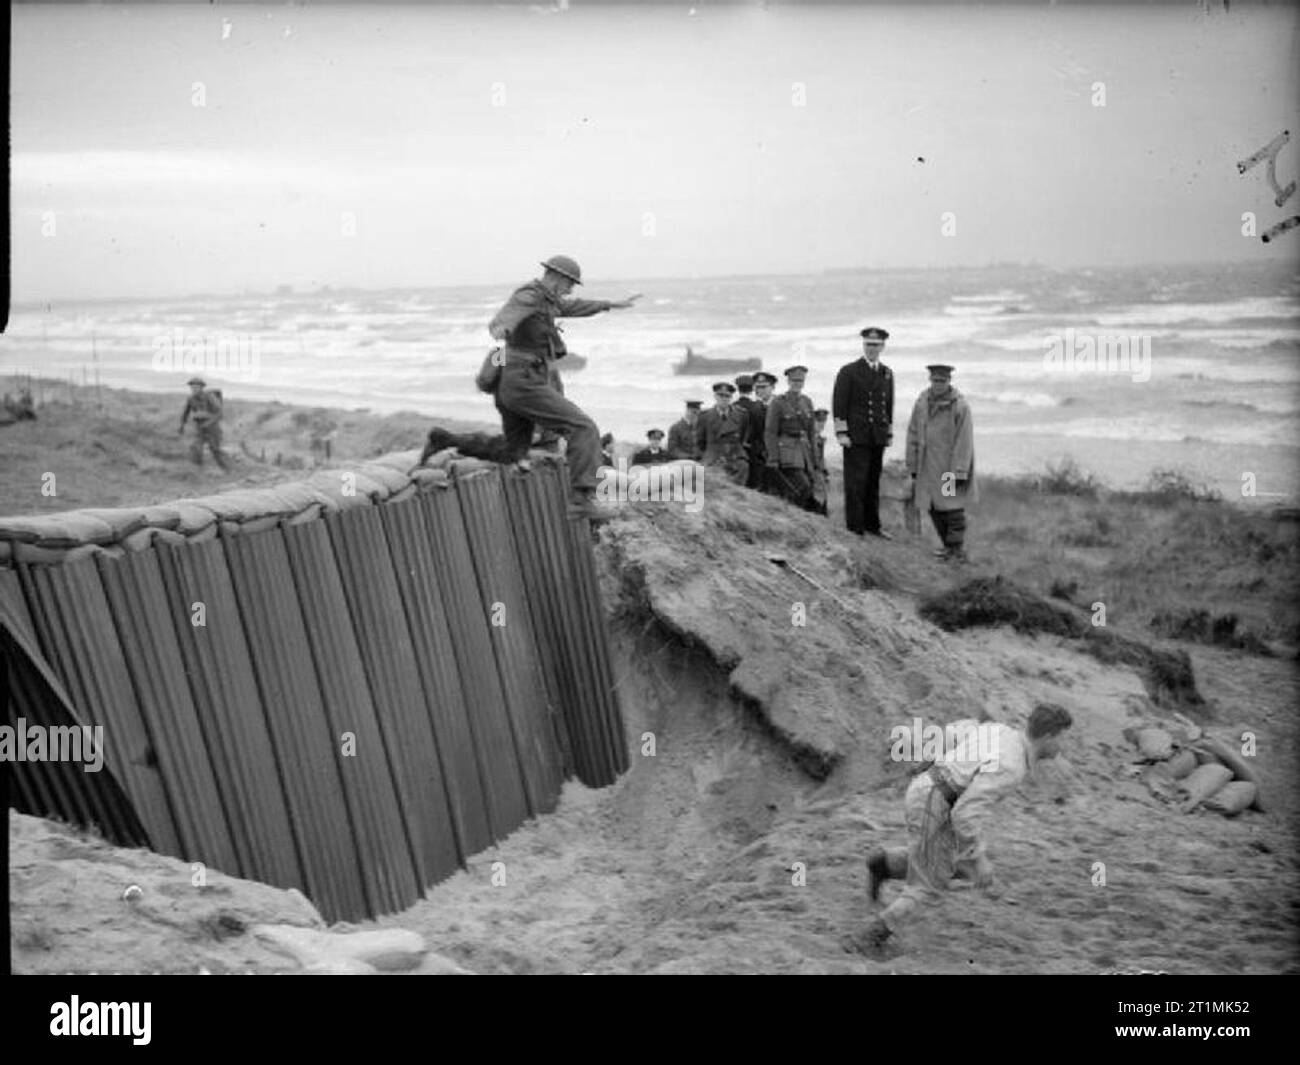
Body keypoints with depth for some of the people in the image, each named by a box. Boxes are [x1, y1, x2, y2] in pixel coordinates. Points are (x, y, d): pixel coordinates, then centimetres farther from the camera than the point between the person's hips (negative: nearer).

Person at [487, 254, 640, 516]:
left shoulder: (544, 299, 18)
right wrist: (502, 329, -58)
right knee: (584, 429, -12)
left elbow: (571, 307, 38)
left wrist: (612, 304, 48)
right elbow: (502, 320, -33)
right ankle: (583, 497, -22)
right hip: (526, 384, -10)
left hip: (508, 387, 10)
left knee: (513, 459, 14)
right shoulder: (528, 296, -12)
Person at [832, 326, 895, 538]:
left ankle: (872, 525, 18)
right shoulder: (849, 371, -3)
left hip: (878, 437, 5)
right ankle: (855, 528, -2)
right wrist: (841, 433, -12)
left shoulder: (887, 373, 14)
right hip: (856, 437, -5)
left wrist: (889, 433, 16)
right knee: (856, 482, -6)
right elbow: (838, 403, -6)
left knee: (874, 482, 10)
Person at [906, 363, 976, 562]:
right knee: (934, 508, 8)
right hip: (929, 467, 5)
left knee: (952, 507, -4)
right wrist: (913, 468, 6)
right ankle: (948, 545, 22)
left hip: (951, 465, -5)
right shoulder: (922, 402, 2)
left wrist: (959, 473, -18)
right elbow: (913, 434, 7)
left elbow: (964, 442, -14)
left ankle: (958, 549, 5)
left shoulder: (960, 406, -12)